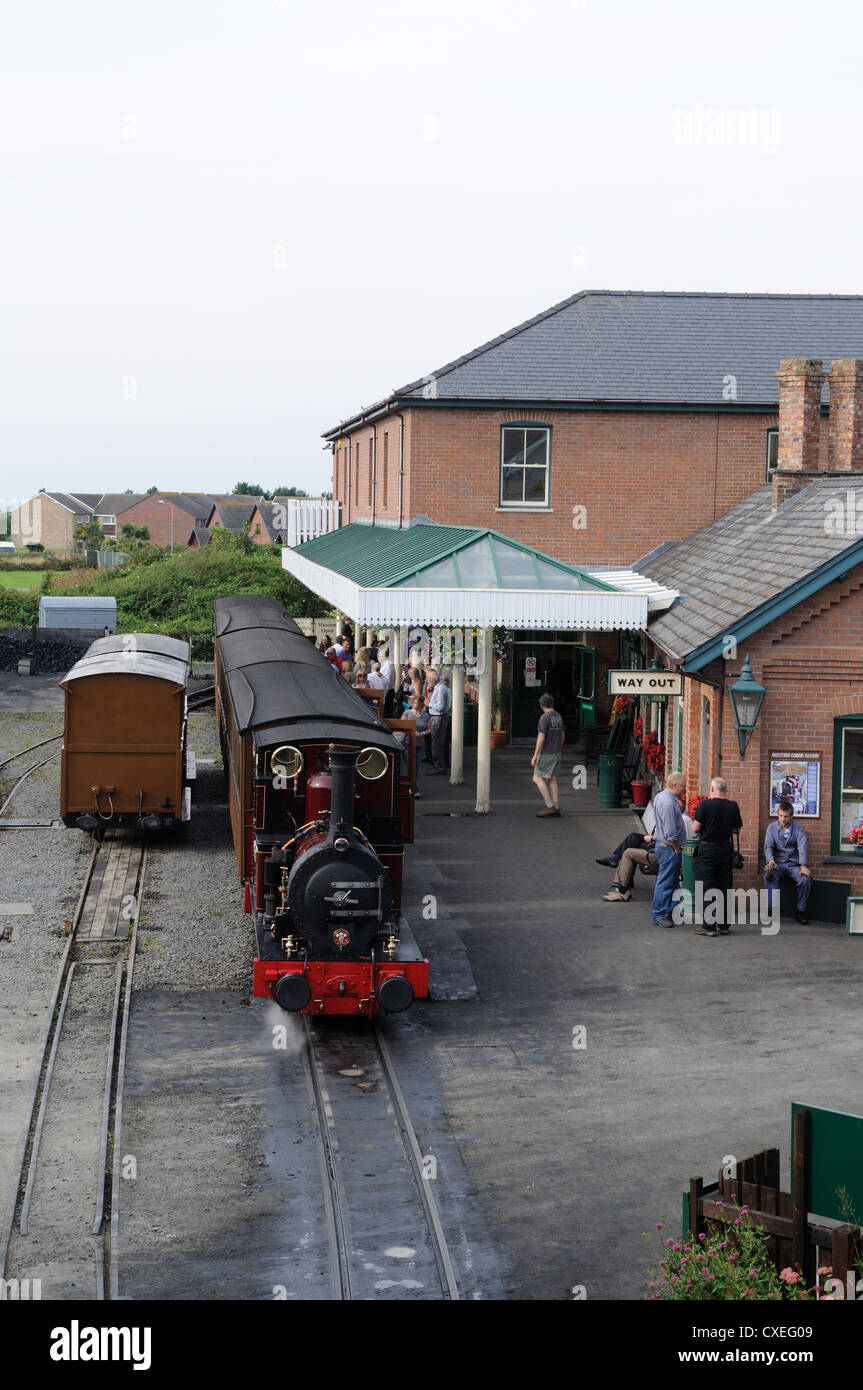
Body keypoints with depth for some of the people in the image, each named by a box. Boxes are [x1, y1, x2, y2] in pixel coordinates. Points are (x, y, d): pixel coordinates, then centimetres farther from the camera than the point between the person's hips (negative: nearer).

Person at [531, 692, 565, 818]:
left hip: (546, 754, -8)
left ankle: (550, 806, -5)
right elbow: (563, 735, 15)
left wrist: (535, 756, -17)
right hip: (556, 753, 8)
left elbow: (541, 738, -21)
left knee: (537, 778, 0)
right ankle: (556, 809, 9)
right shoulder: (558, 717, 8)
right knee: (552, 779, 11)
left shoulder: (544, 718, -18)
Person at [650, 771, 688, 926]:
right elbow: (670, 833, -22)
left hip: (662, 844, 11)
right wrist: (677, 848, -11)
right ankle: (658, 916, 1)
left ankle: (669, 912, 22)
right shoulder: (669, 803, -23)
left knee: (673, 881, 16)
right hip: (669, 848, -11)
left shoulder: (660, 797, 11)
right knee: (665, 883, -4)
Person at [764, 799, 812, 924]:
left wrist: (803, 866, -24)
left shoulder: (798, 827, 2)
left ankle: (801, 911, -10)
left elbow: (803, 847, -8)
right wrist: (771, 860, -25)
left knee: (806, 879, -28)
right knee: (769, 874, -33)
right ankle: (771, 908, -29)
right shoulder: (772, 827, 5)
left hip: (794, 864, 0)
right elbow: (768, 846, -3)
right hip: (778, 863, 0)